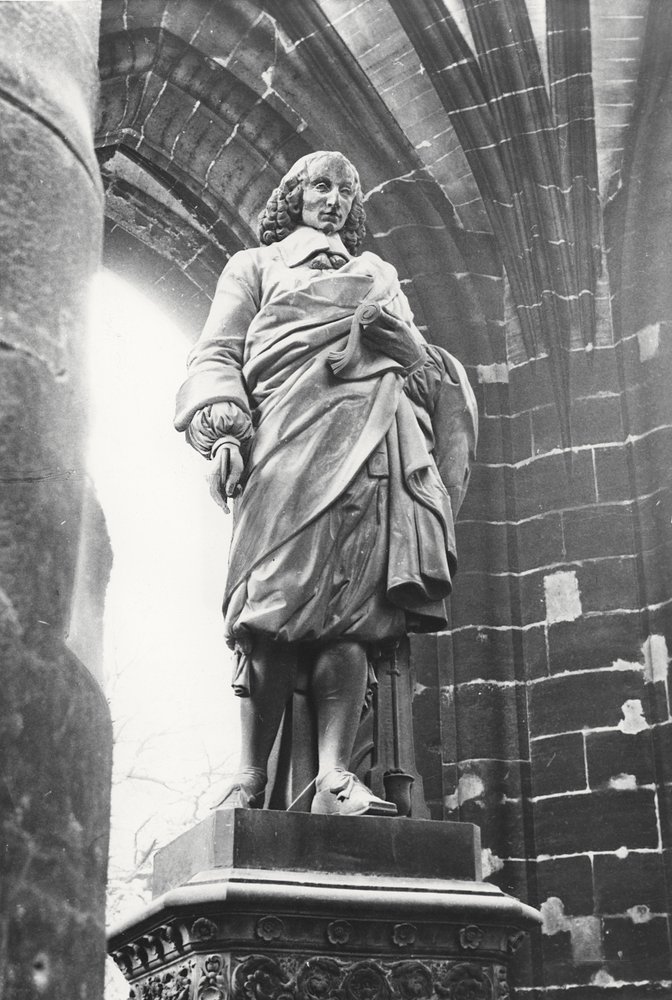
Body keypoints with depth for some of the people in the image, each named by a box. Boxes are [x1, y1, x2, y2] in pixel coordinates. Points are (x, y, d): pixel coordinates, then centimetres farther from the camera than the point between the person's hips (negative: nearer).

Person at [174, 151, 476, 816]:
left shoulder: (378, 273, 35)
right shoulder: (255, 266, 25)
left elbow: (419, 357, 27)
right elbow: (218, 354, 13)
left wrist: (412, 352, 1)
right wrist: (223, 427, -7)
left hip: (378, 447, 2)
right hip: (290, 436, -2)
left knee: (354, 608, -14)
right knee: (278, 605, -15)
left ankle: (334, 775, -22)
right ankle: (251, 776, -13)